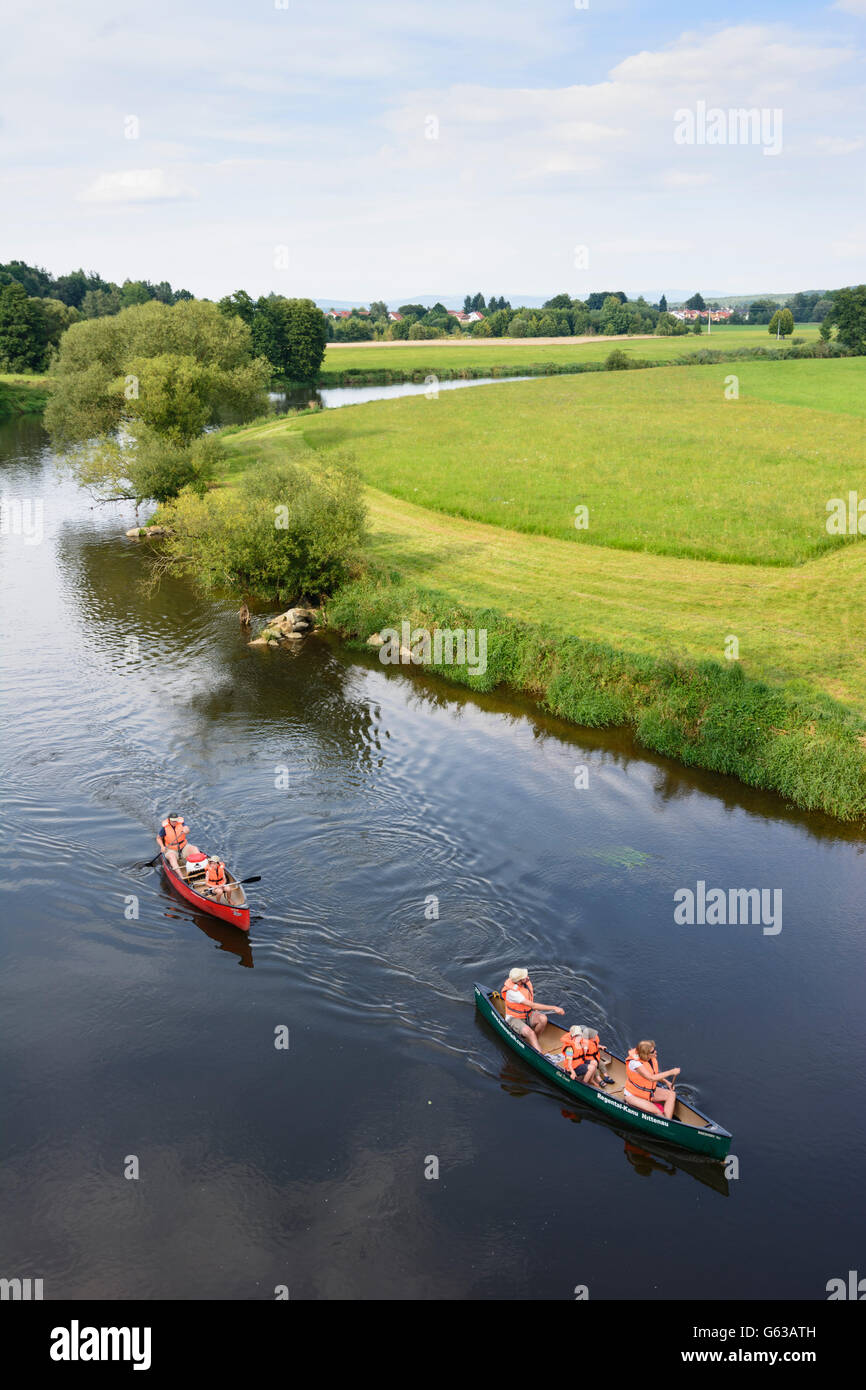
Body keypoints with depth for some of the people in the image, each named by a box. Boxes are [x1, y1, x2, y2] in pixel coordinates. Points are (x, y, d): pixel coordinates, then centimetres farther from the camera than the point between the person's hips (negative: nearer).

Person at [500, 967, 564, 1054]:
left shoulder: (527, 981, -8)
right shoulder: (512, 991, -31)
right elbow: (532, 1005, -33)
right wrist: (553, 1008, -34)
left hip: (528, 1014, 6)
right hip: (515, 1018, -6)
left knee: (543, 1018, -23)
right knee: (530, 1033, -33)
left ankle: (533, 1042, -4)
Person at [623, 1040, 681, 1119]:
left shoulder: (653, 1058, -5)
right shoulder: (635, 1062, -29)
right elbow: (651, 1078, -34)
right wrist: (671, 1072, -30)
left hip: (649, 1090, 8)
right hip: (633, 1096, -8)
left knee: (672, 1094, -9)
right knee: (657, 1112, -25)